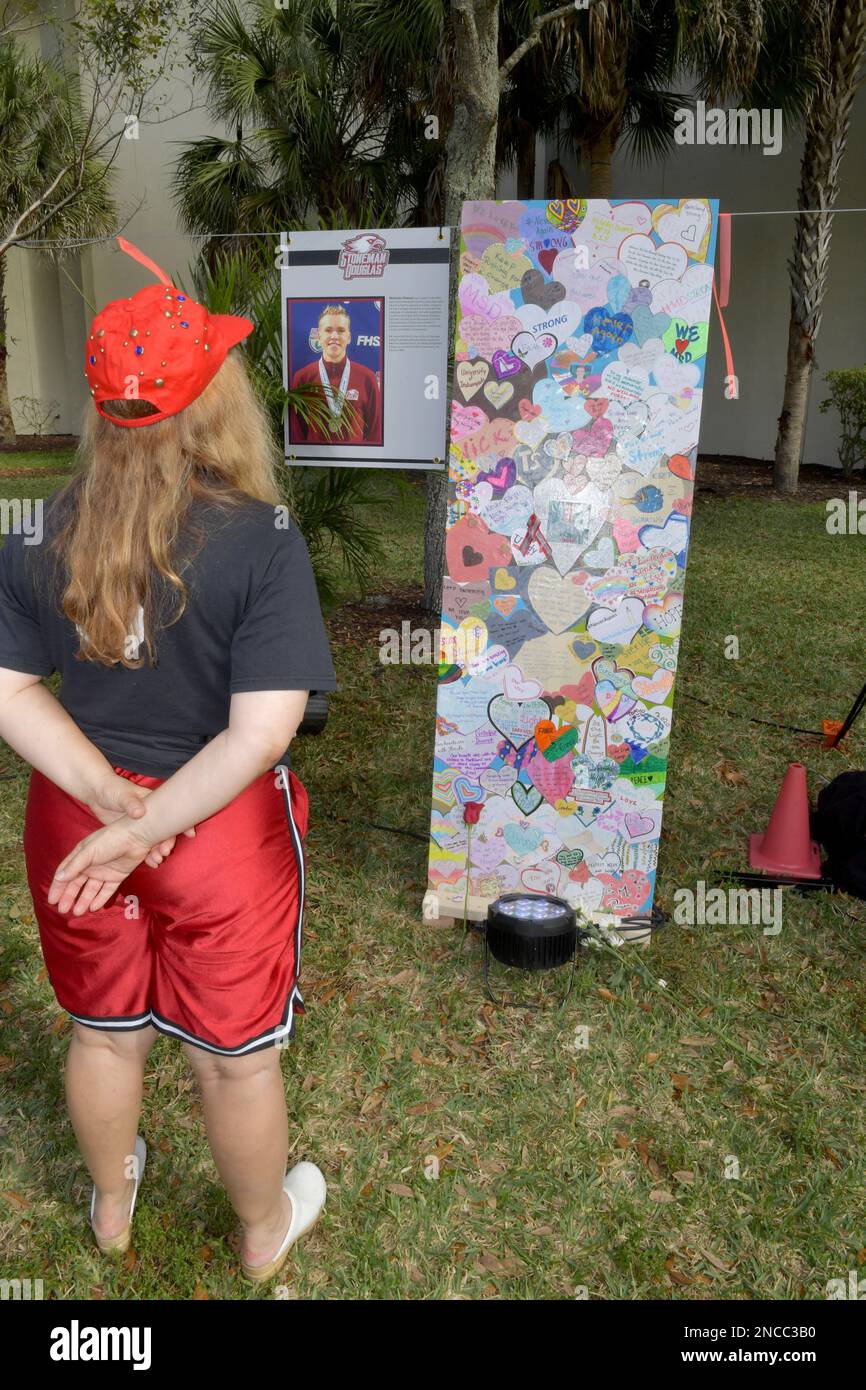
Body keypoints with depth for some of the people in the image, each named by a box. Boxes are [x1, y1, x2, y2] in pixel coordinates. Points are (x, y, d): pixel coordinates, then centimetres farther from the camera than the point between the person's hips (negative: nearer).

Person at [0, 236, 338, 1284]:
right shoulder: (260, 541, -21)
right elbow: (260, 734, -27)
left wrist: (111, 799, -13)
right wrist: (147, 834, -19)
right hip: (219, 837, -4)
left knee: (105, 1029, 27)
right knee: (236, 1053, 20)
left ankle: (112, 1203, 55)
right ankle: (264, 1231, 48)